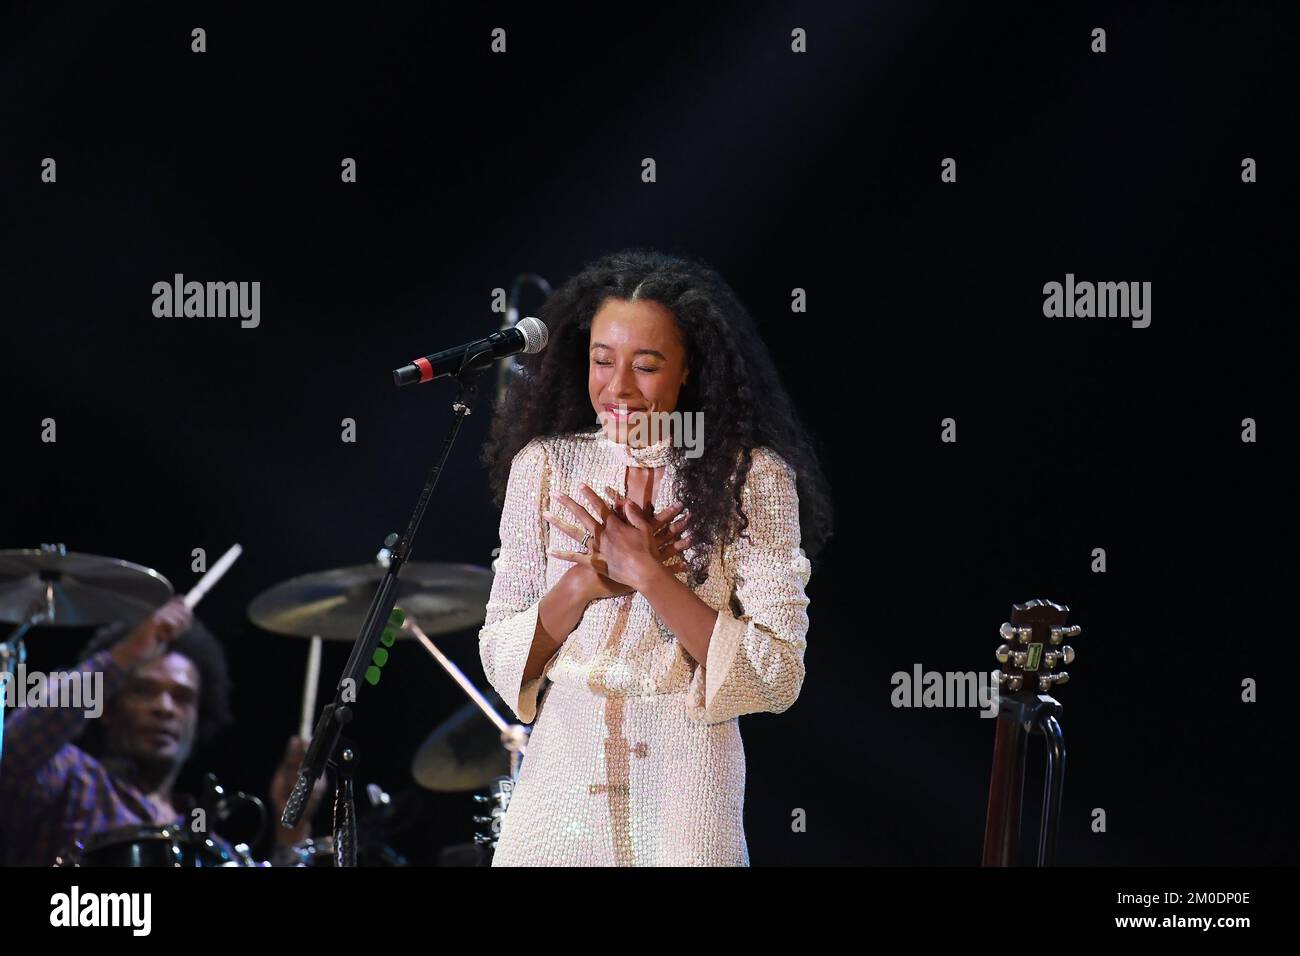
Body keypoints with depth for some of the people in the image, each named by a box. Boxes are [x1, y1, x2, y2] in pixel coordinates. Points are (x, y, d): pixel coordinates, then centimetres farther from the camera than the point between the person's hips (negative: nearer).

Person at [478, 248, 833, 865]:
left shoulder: (749, 476, -7)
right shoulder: (545, 464, 2)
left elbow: (776, 677, -13)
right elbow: (499, 655, 2)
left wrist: (648, 574, -19)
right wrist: (587, 583, -15)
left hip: (685, 788, -3)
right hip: (560, 770, 3)